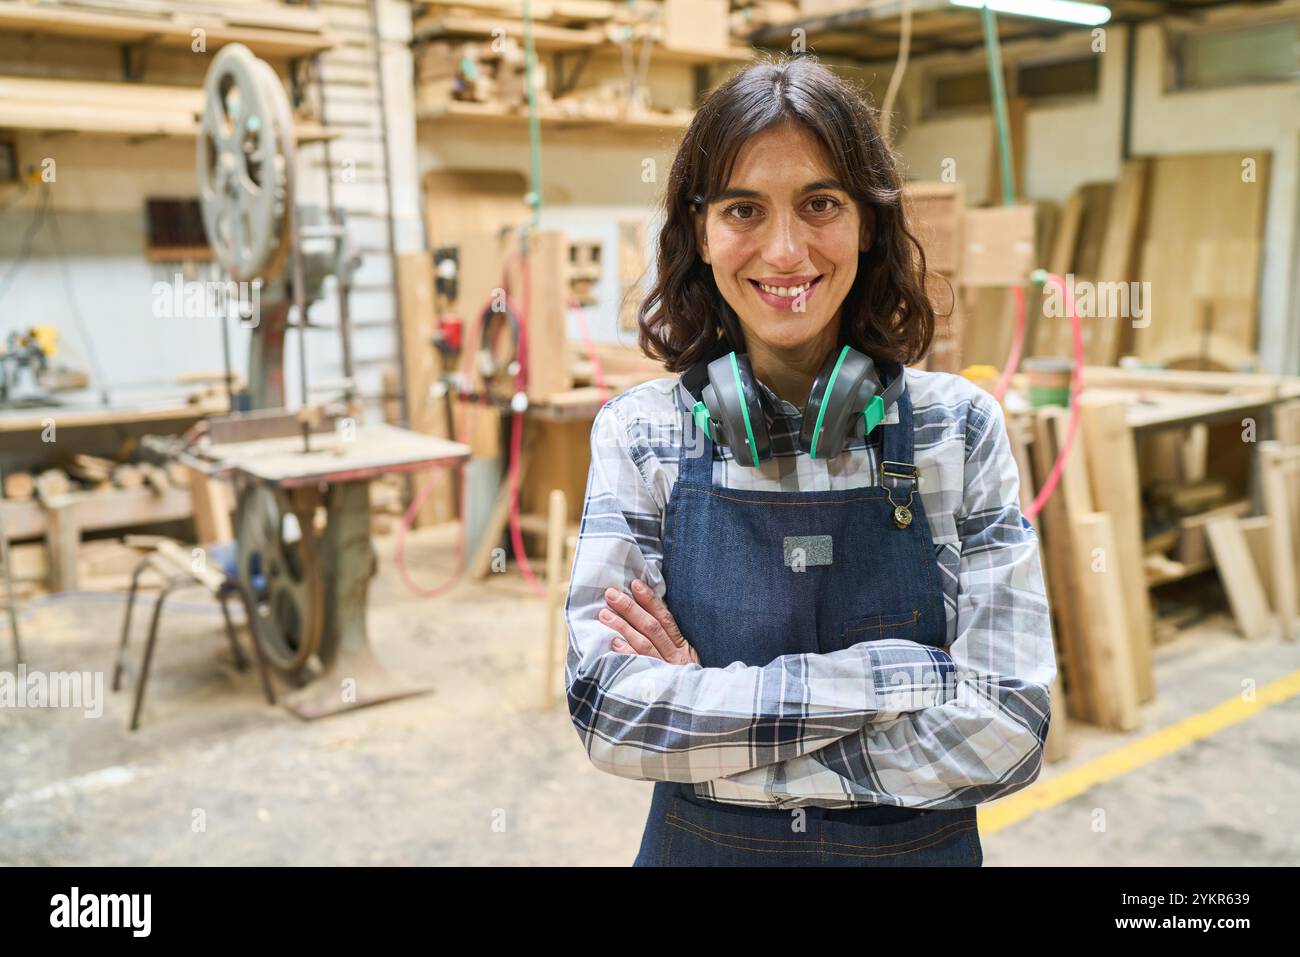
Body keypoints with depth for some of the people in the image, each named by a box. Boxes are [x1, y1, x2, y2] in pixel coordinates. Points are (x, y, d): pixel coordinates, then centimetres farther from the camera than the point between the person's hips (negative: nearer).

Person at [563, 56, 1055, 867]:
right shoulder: (638, 434, -12)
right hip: (698, 845, 0)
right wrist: (905, 679, -24)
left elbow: (1009, 729, -17)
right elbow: (607, 710, -20)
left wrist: (707, 705, -20)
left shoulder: (958, 426, -12)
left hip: (920, 845, 0)